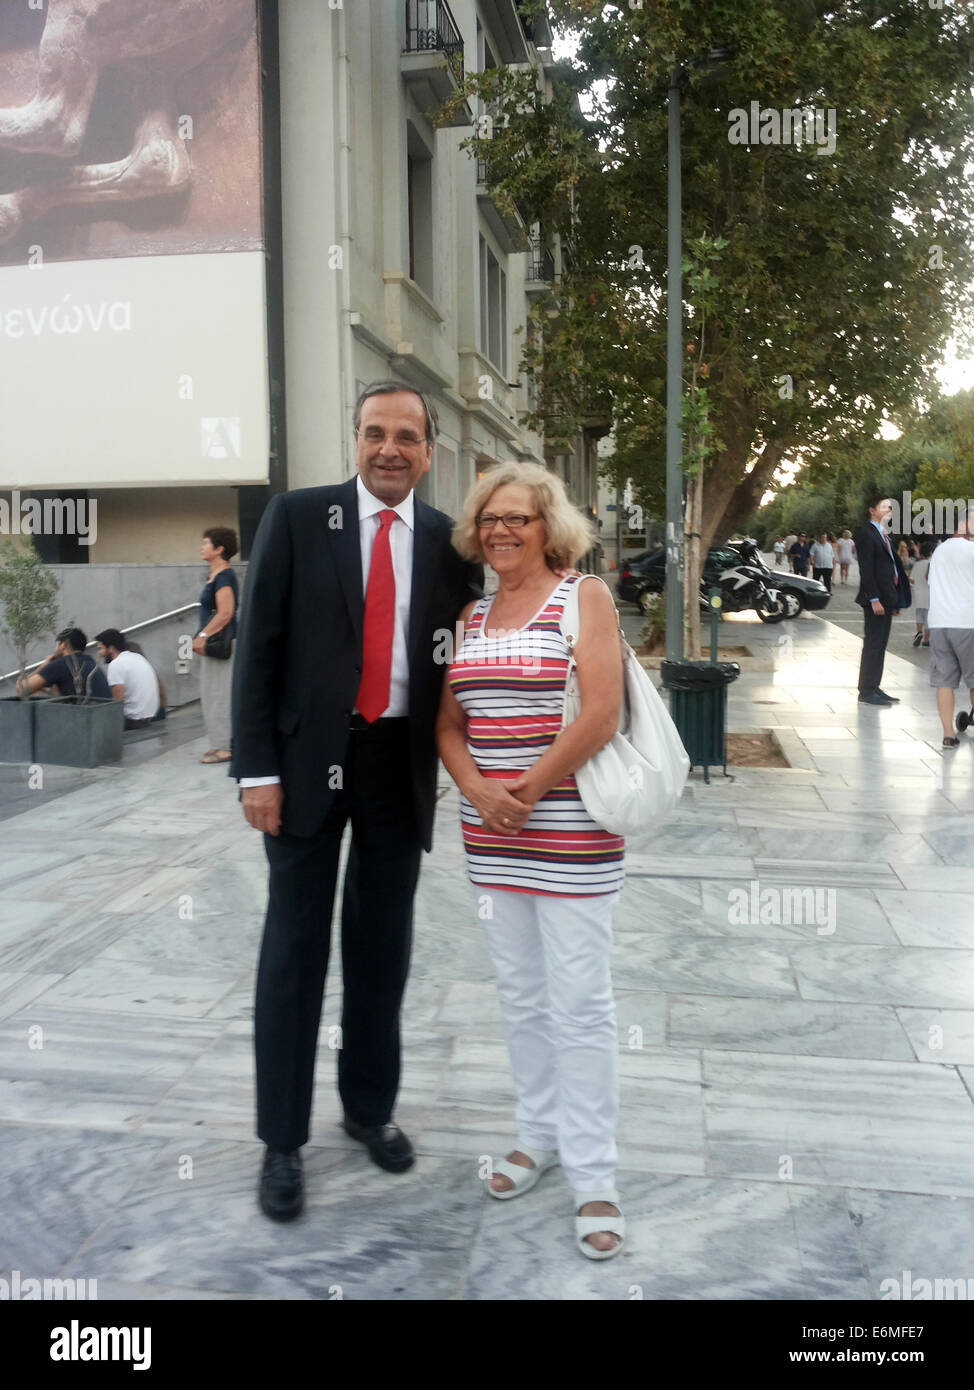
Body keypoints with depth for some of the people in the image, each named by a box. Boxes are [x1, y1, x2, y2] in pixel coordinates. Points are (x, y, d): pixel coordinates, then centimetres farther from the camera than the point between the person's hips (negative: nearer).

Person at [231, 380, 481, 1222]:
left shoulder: (448, 540, 4)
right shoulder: (297, 517, -3)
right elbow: (258, 645, -4)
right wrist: (257, 768, -10)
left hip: (402, 763, 2)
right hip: (309, 758, -2)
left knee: (383, 946, 14)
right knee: (296, 948, 5)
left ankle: (370, 1106, 34)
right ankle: (283, 1140, 20)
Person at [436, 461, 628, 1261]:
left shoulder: (584, 597, -6)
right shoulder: (472, 614, 12)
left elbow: (601, 716, -15)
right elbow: (448, 722, 11)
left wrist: (528, 793, -12)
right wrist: (477, 789, -7)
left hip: (571, 834, -6)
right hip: (492, 836, 6)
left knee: (579, 1004, 1)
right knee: (520, 995, 16)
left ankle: (593, 1175, 15)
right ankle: (541, 1134, 34)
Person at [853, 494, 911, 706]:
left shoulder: (883, 534, 19)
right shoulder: (866, 534, -10)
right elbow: (866, 569, -16)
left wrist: (895, 600, 15)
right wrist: (874, 599, -22)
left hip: (887, 597, 9)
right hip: (876, 598, -9)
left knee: (879, 644, 12)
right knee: (873, 644, -6)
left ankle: (873, 688, 18)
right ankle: (866, 692, -1)